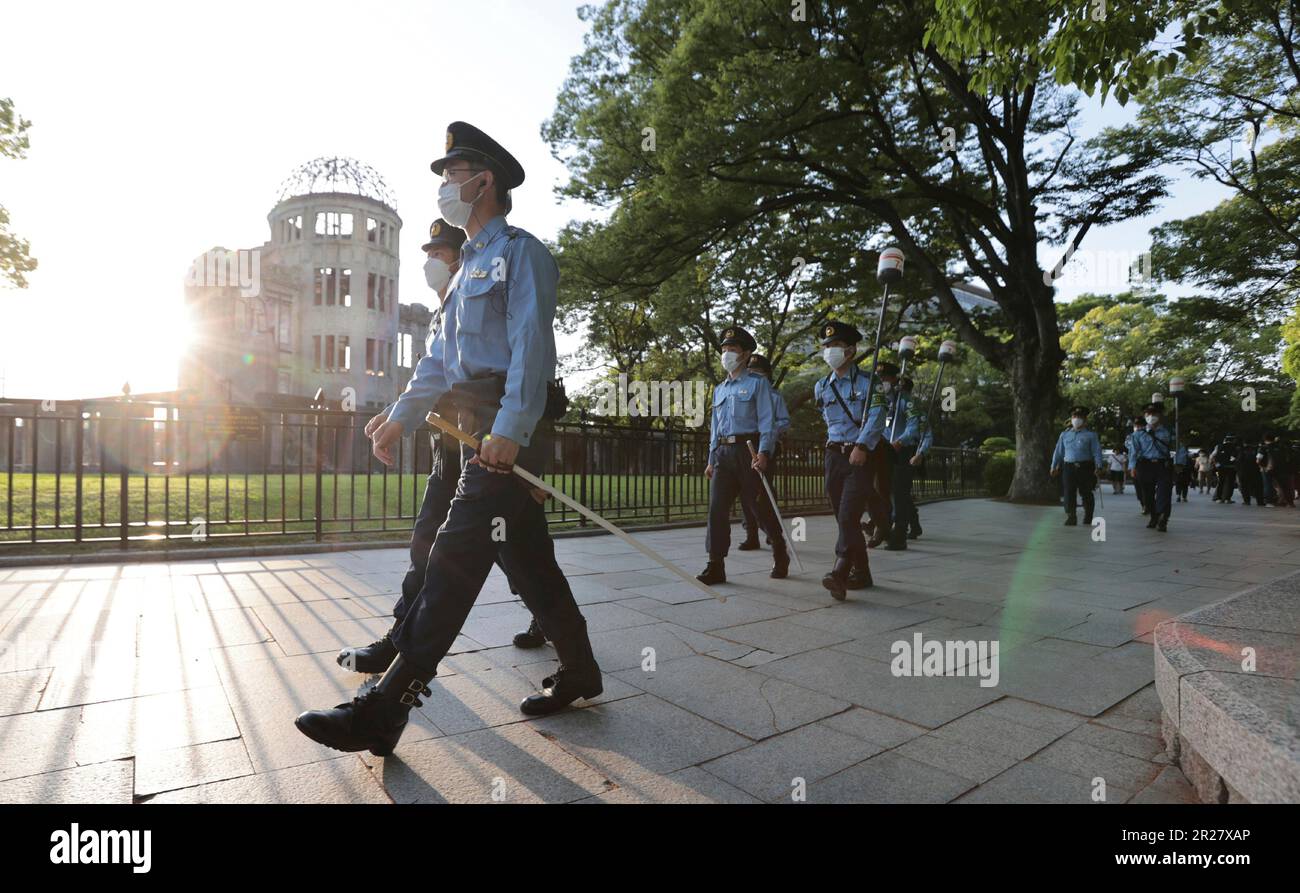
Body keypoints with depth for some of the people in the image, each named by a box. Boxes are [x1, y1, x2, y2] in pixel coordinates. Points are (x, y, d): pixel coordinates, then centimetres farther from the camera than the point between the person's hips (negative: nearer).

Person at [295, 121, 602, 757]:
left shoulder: (519, 252, -2)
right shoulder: (470, 265, 27)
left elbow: (531, 347, -16)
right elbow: (440, 357, 23)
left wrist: (509, 429, -25)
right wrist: (401, 417, 13)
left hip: (509, 429, -10)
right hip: (483, 428, 10)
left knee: (455, 558, -11)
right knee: (527, 558, 12)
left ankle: (385, 710, -5)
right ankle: (578, 672, 25)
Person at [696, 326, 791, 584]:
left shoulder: (758, 383, 2)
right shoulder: (720, 389, 20)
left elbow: (767, 422, -6)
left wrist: (763, 452, -19)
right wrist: (711, 460, 16)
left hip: (748, 450, -5)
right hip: (723, 453, 5)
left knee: (762, 508, 3)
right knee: (717, 508, -5)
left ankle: (780, 557, 25)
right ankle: (716, 566, -2)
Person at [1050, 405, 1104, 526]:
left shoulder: (1091, 434, 4)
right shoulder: (1065, 434, 13)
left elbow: (1097, 451, -3)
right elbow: (1058, 451, 15)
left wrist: (1099, 466, -15)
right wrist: (1054, 466, 13)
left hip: (1085, 467, -2)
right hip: (1068, 467, 2)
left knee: (1086, 494, 6)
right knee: (1069, 493, -4)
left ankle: (1087, 519, 19)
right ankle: (1071, 518, 1)